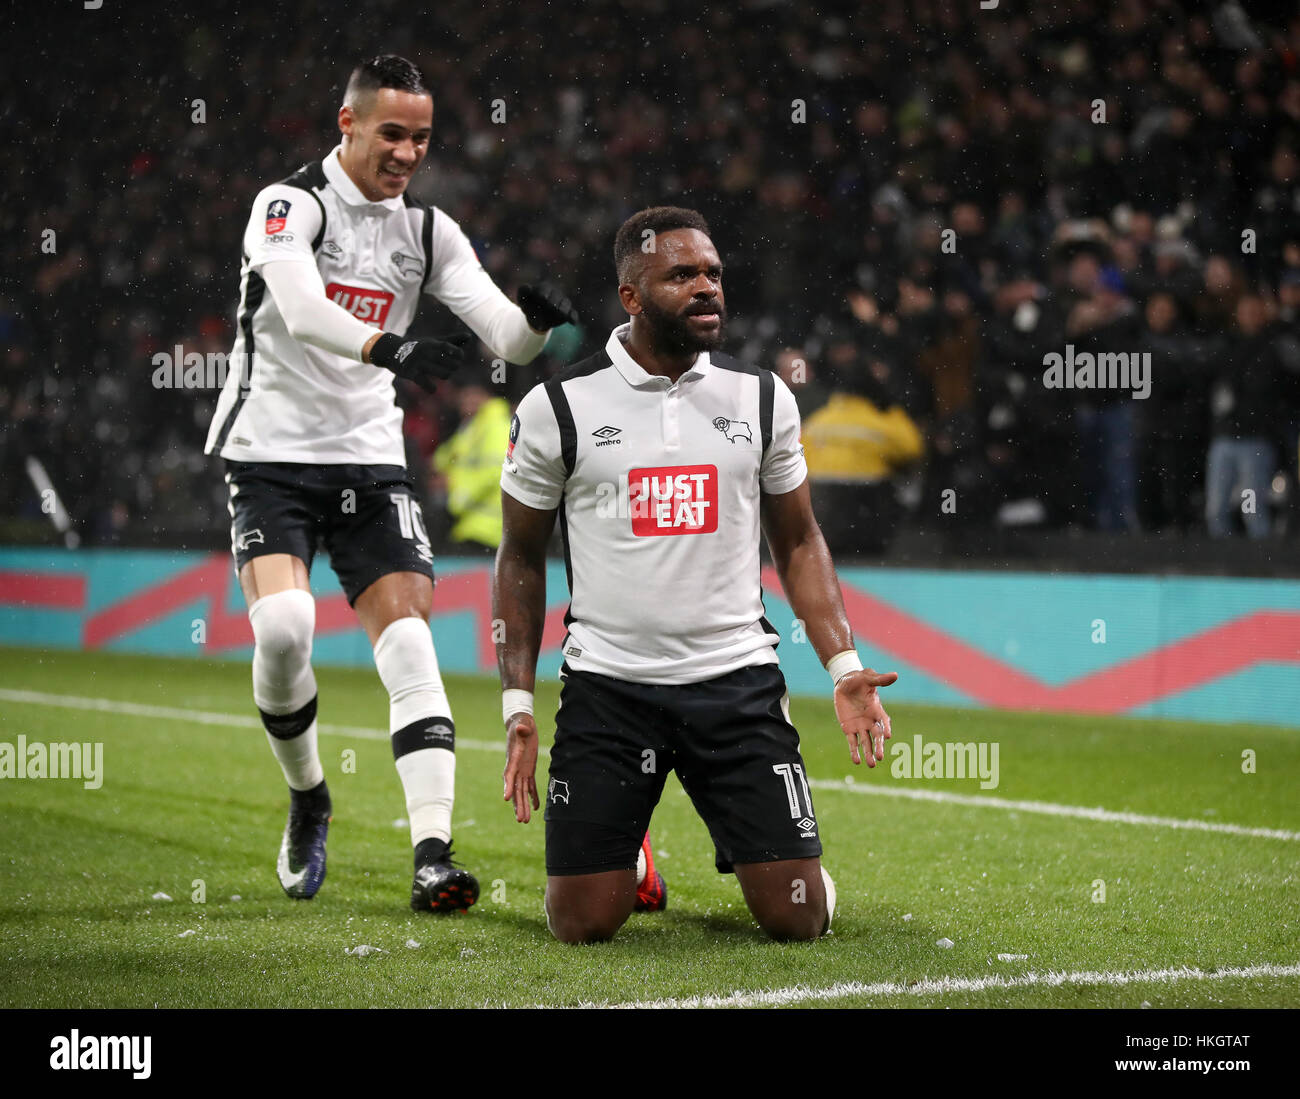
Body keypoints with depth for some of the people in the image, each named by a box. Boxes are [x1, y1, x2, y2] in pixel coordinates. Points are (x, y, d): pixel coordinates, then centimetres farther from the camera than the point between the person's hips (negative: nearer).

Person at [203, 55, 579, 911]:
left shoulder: (428, 230, 7)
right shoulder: (290, 204, -10)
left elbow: (504, 336, 0)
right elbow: (300, 309, -29)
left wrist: (536, 320, -23)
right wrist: (388, 349, -46)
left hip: (369, 459, 4)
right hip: (272, 453, -4)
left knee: (409, 642, -12)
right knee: (283, 625, -23)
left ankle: (432, 857, -17)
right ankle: (308, 799, 5)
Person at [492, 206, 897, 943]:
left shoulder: (762, 397, 4)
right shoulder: (556, 409, -2)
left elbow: (799, 542, 13)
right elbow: (522, 559, 7)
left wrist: (845, 667, -1)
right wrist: (519, 703, -1)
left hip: (739, 681, 1)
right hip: (607, 683, -1)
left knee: (799, 918, -5)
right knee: (581, 923, -6)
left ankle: (741, 848, 30)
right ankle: (630, 862, 30)